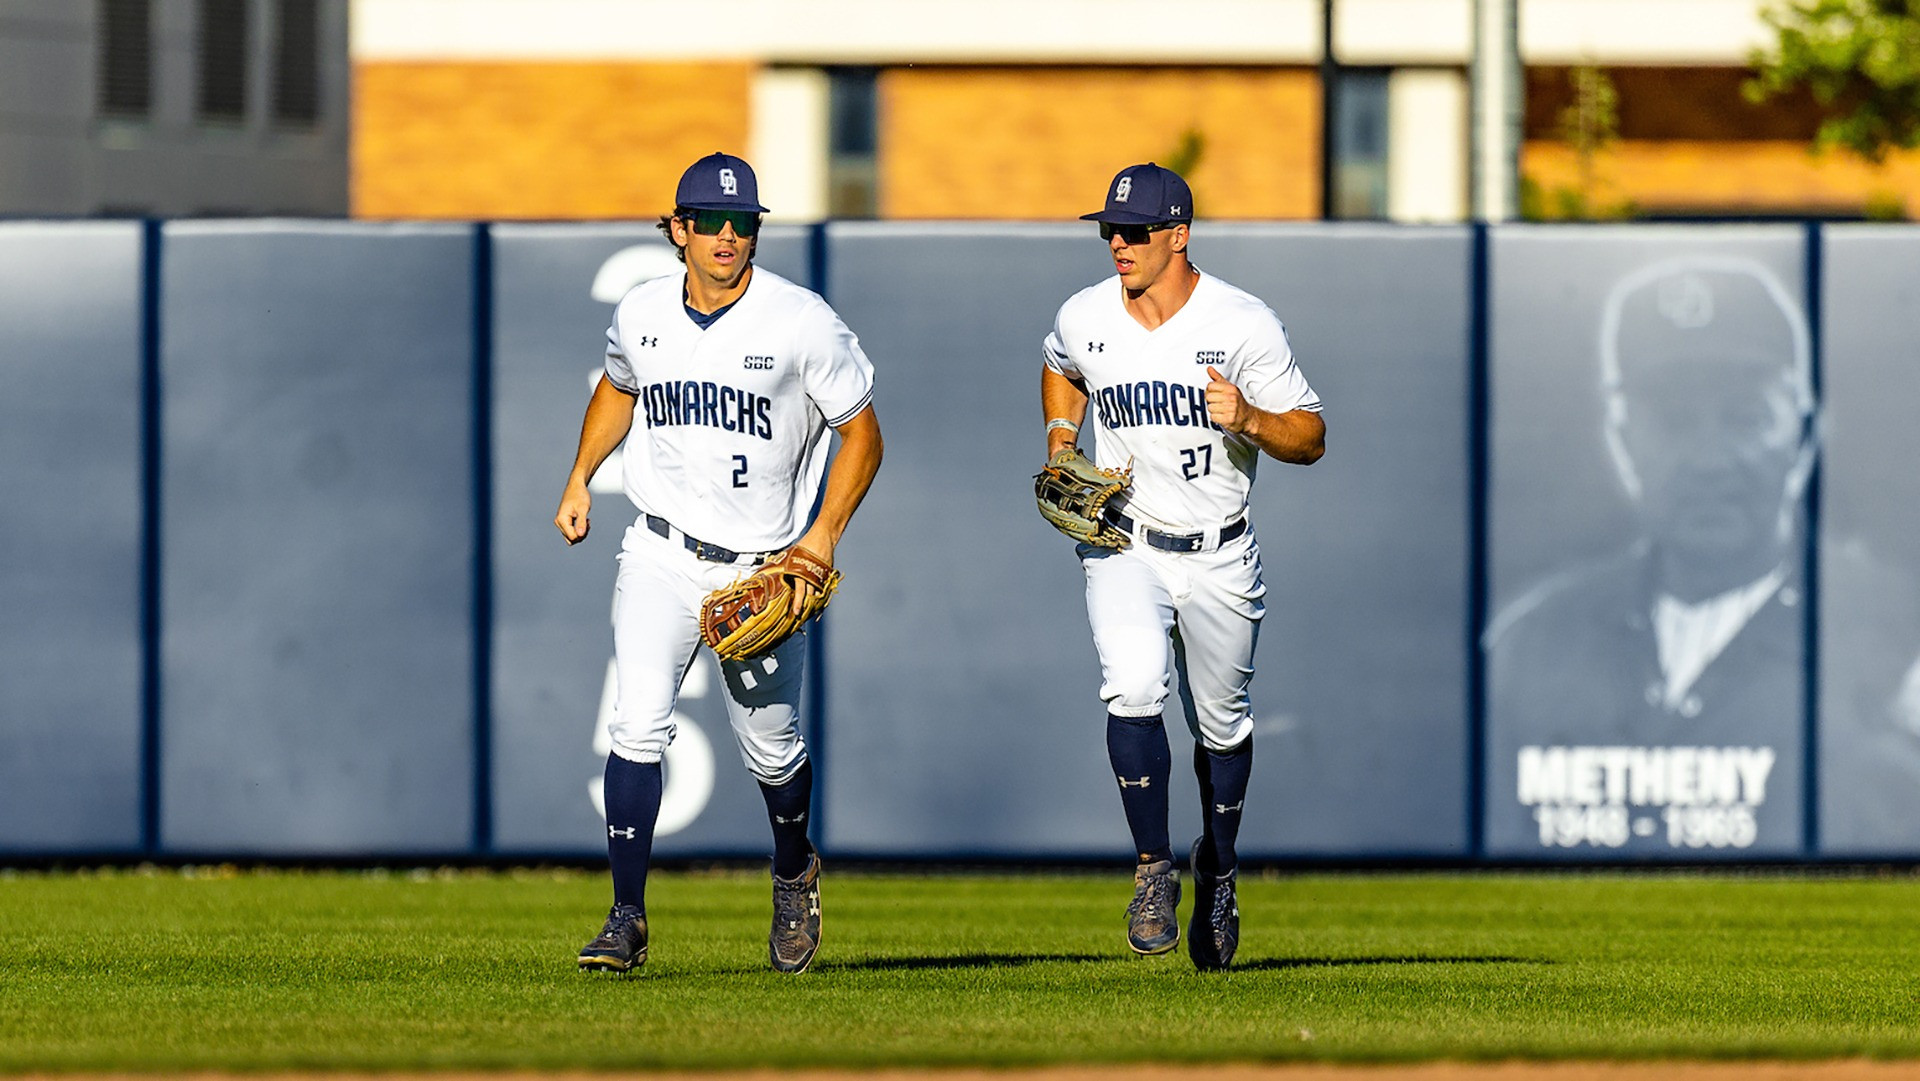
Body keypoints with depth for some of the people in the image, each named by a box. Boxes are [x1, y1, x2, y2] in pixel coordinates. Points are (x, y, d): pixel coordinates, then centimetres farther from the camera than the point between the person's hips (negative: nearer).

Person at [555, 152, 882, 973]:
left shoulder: (803, 323, -12)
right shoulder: (640, 315, 0)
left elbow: (862, 434, -3)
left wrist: (823, 536, -14)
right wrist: (579, 479, 11)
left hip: (764, 567, -1)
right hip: (662, 556, 2)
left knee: (771, 745, 9)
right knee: (639, 725, -16)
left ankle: (794, 874, 40)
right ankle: (627, 918, -12)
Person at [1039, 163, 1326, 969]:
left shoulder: (1244, 325, -12)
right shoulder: (1084, 318, -3)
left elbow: (1310, 440, -9)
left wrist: (1248, 419, -28)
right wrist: (1059, 442, 5)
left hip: (1219, 561, 0)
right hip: (1123, 547, 0)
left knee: (1223, 725, 12)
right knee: (1134, 690, -25)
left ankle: (1217, 868, 39)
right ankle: (1153, 870, -12)